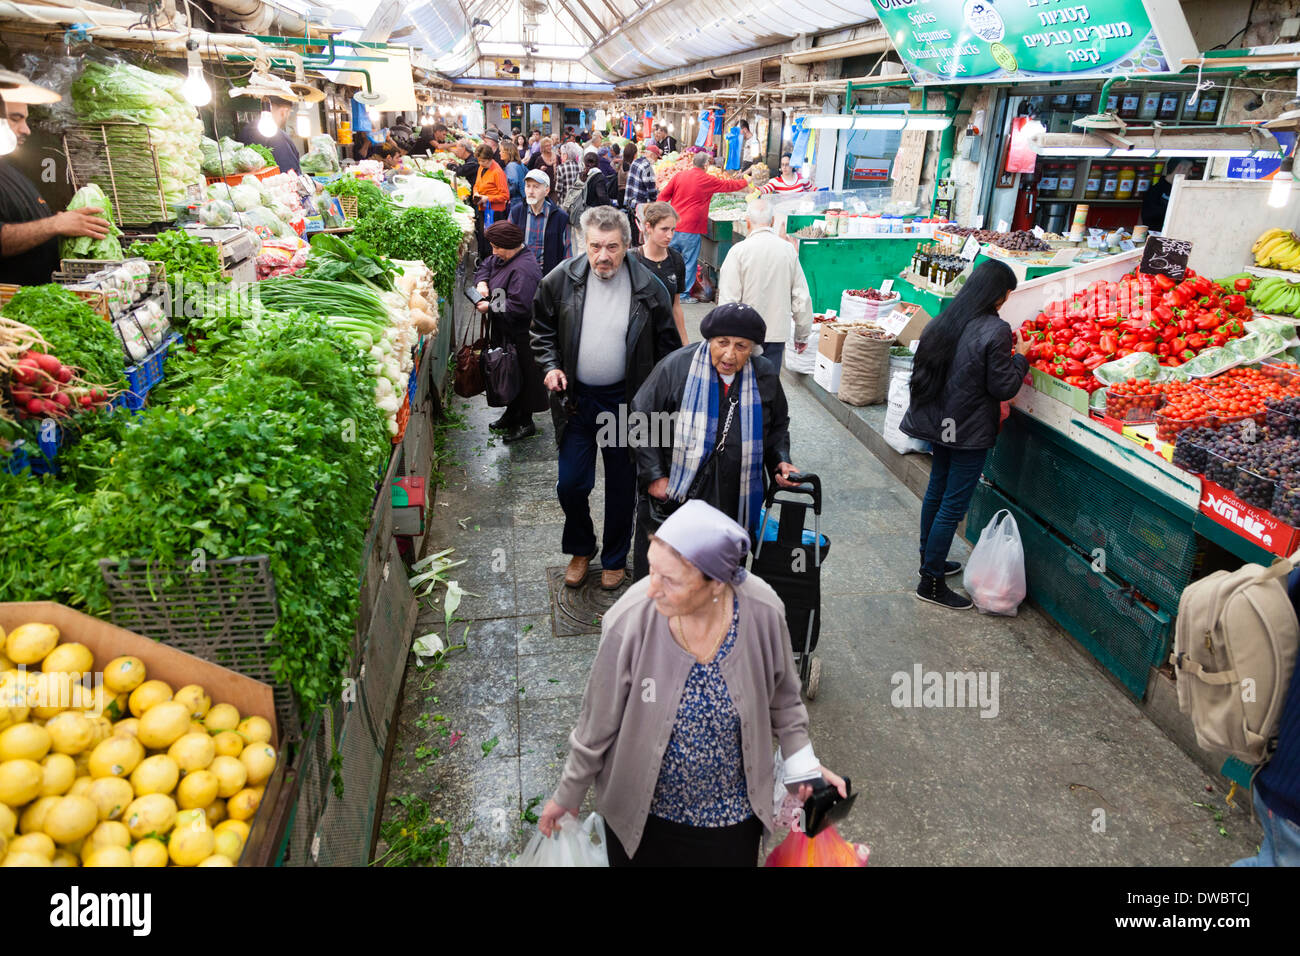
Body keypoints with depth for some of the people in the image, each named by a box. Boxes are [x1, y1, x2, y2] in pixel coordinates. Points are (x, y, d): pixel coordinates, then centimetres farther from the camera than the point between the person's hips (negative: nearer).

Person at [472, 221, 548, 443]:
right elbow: (485, 266, 24)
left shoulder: (523, 269, -26)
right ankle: (511, 415, 37)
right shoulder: (504, 259, 6)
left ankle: (525, 423, 17)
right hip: (505, 333, 10)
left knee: (522, 378, 2)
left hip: (521, 336, -10)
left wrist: (489, 307, -21)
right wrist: (482, 282, 1)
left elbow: (518, 307, -32)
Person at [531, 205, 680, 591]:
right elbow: (543, 330, 9)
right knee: (570, 484, 6)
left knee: (622, 488, 12)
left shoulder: (649, 288, -11)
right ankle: (580, 550, 35)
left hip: (626, 401, -1)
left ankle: (615, 559, 34)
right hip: (576, 397, 1)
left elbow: (666, 346, -1)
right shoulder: (560, 280, -7)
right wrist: (550, 366, -7)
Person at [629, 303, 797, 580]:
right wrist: (653, 476, -8)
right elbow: (641, 420, -3)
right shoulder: (677, 366, -11)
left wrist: (780, 462, 0)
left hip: (734, 503, 3)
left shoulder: (766, 376, -1)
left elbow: (778, 426, 18)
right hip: (673, 495, -2)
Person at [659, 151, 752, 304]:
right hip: (691, 229, -4)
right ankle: (684, 295, 8)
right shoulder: (708, 180, -3)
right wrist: (746, 182, 27)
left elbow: (663, 195, 8)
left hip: (674, 226, 4)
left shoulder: (679, 176, 5)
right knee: (689, 261, 5)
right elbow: (728, 185, 10)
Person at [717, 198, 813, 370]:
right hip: (777, 332, 3)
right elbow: (802, 298, 5)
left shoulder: (739, 250, -9)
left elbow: (728, 299, -11)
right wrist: (802, 335, 16)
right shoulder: (789, 250, 2)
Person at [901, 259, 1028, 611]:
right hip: (970, 431, -8)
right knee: (953, 505, -1)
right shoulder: (995, 330, -18)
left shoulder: (945, 321, 3)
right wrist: (1020, 358, 2)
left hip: (940, 422, 8)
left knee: (936, 490, 20)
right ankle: (931, 582, 6)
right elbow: (1003, 388, -16)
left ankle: (930, 559, 36)